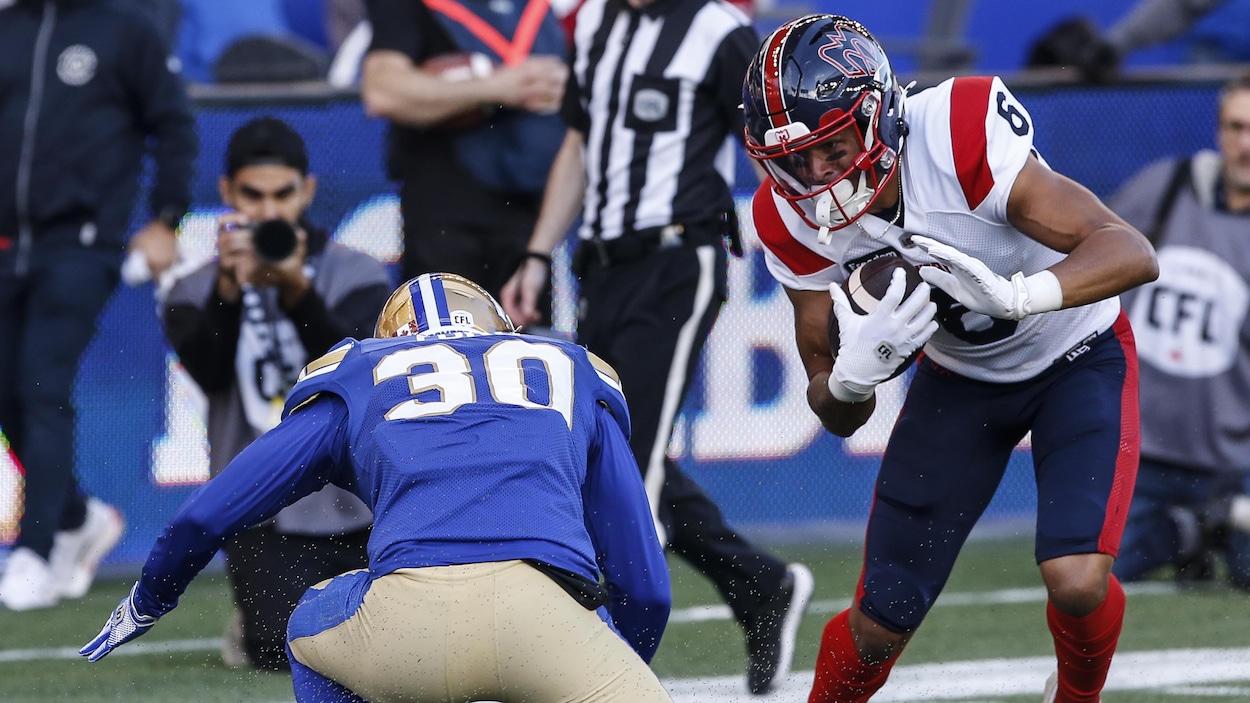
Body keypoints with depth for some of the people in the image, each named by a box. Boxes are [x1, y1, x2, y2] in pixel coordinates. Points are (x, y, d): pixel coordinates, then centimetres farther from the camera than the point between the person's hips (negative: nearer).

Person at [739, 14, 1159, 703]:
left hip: (1077, 357, -4)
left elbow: (1133, 254, -37)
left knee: (1077, 580, -23)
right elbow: (839, 416, -14)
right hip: (960, 379, 4)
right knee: (879, 624, 1)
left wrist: (1013, 295, -55)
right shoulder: (794, 222, -20)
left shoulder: (960, 137, -36)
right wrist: (854, 373, -39)